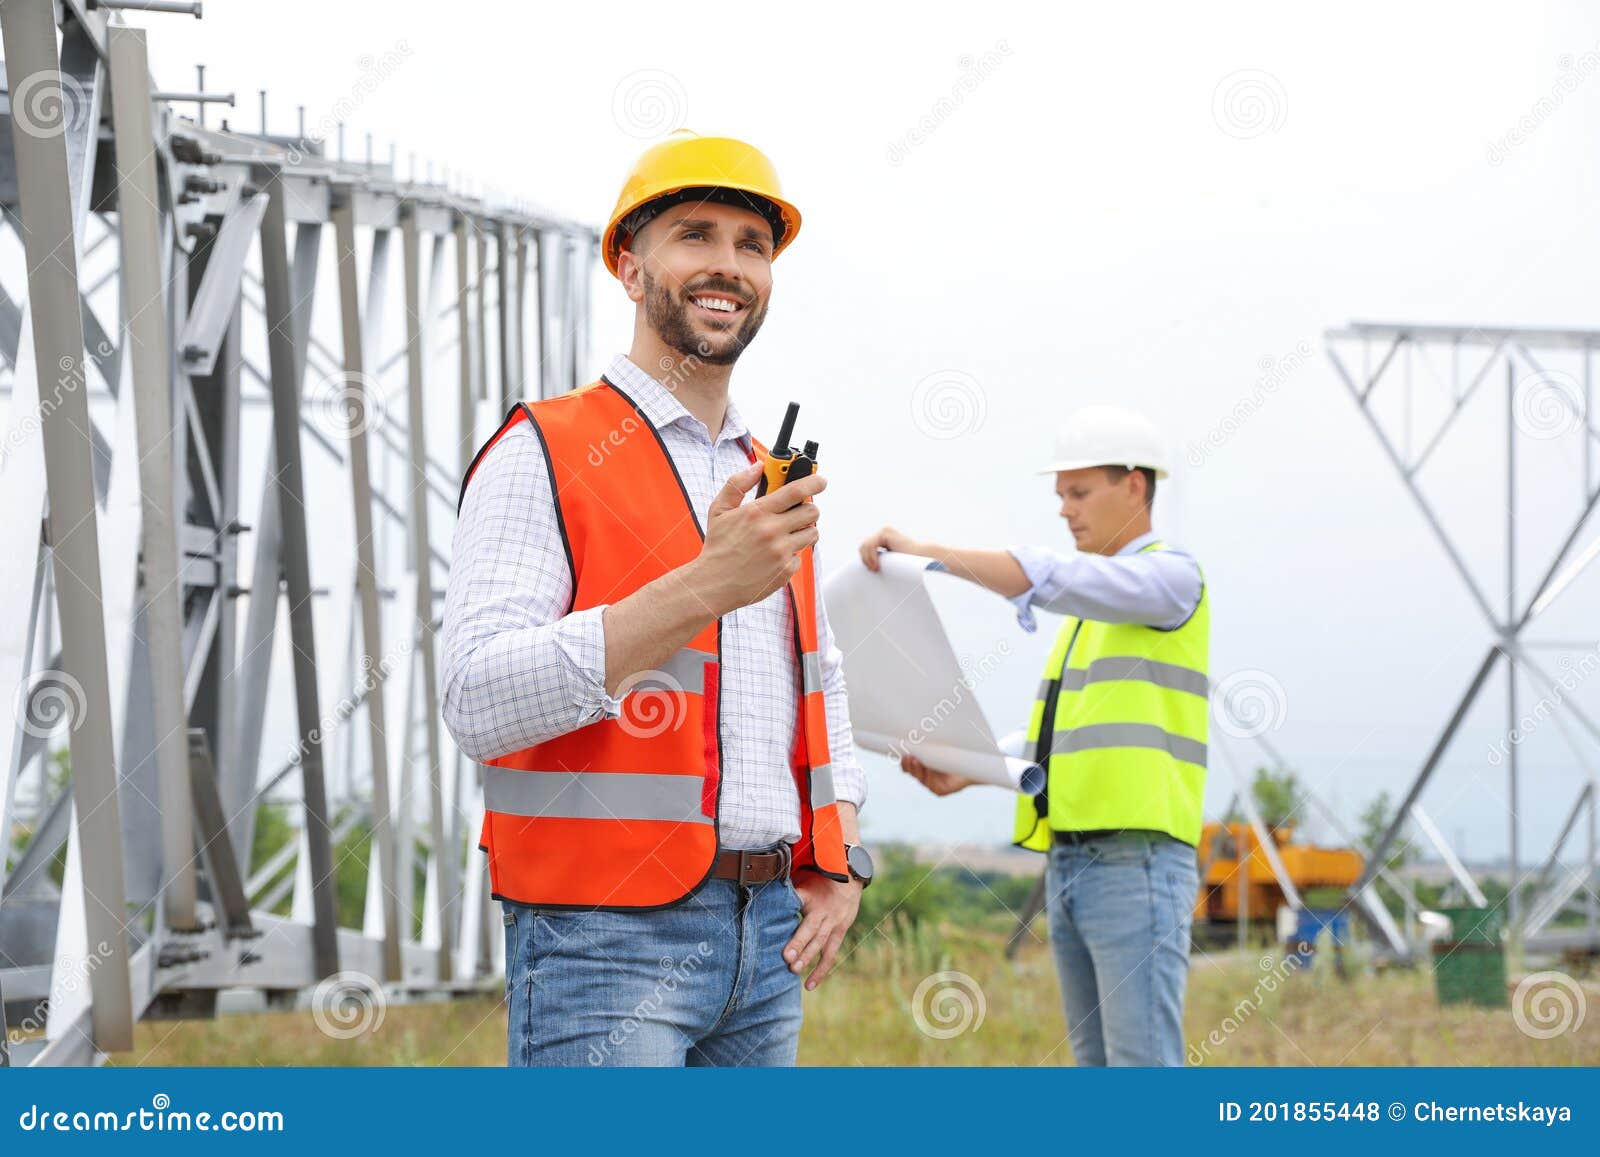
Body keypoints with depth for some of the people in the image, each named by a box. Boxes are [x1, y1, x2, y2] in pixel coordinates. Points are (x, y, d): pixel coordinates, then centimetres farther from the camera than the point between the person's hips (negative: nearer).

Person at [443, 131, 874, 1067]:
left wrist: (840, 866, 12)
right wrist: (702, 587, -24)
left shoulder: (769, 488, 18)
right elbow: (480, 701, -18)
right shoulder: (544, 457, -4)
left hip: (767, 939, 7)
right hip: (608, 936, -7)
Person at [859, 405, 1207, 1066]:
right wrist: (968, 775, 7)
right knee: (1096, 1065, 7)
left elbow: (1056, 581, -22)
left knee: (1144, 1065, -13)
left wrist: (930, 553, -24)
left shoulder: (1171, 578, -4)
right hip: (1068, 860, 9)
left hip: (1139, 862, -9)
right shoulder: (1090, 608, 23)